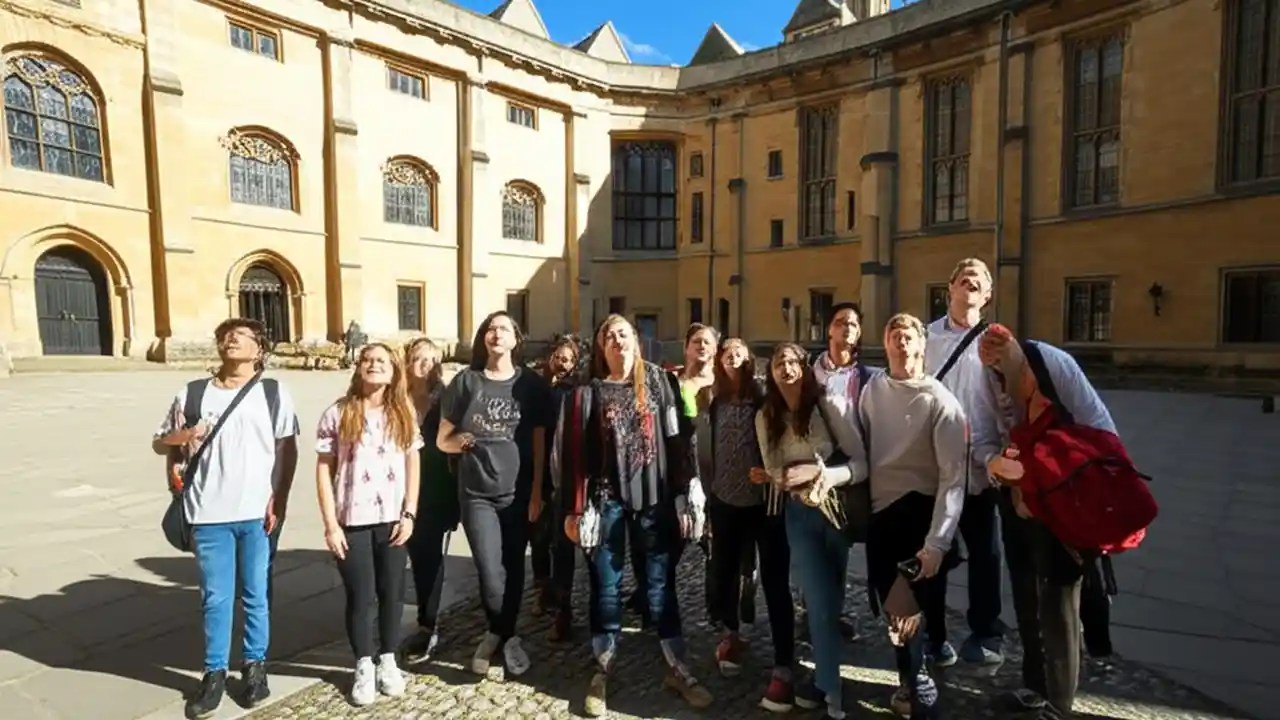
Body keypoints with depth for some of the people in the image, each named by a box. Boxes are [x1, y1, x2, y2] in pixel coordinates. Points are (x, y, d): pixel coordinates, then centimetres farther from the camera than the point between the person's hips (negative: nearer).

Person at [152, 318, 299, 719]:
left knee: (256, 594, 11)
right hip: (210, 512, 1)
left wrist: (279, 500, -7)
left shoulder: (274, 393, 1)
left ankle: (255, 665, 27)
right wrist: (183, 437, -9)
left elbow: (288, 449, 0)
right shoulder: (191, 394, 5)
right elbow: (160, 442, 15)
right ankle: (215, 672, 26)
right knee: (215, 597, 10)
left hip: (258, 512, -1)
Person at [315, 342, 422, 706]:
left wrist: (409, 514, -3)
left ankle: (388, 660, 32)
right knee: (360, 596, 9)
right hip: (352, 520, -1)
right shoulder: (337, 414, -5)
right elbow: (323, 471, -3)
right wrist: (331, 524, -7)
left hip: (392, 519, 2)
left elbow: (413, 466, 4)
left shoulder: (403, 413, 1)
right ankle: (364, 666, 28)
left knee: (391, 592, 12)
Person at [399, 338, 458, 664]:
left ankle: (427, 629, 14)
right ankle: (427, 626, 28)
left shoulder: (445, 399, -4)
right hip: (406, 490, 3)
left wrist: (457, 491, -8)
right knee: (418, 558, 13)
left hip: (438, 492, -3)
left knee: (432, 559, 3)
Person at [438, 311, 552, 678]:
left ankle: (499, 634, 35)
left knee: (513, 569, 10)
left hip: (519, 492, 1)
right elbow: (442, 439, 4)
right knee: (491, 573, -3)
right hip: (477, 493, 0)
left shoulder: (531, 384, -1)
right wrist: (457, 441, -19)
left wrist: (537, 492, -3)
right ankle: (506, 635, 25)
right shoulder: (465, 381, -1)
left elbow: (540, 442, 1)